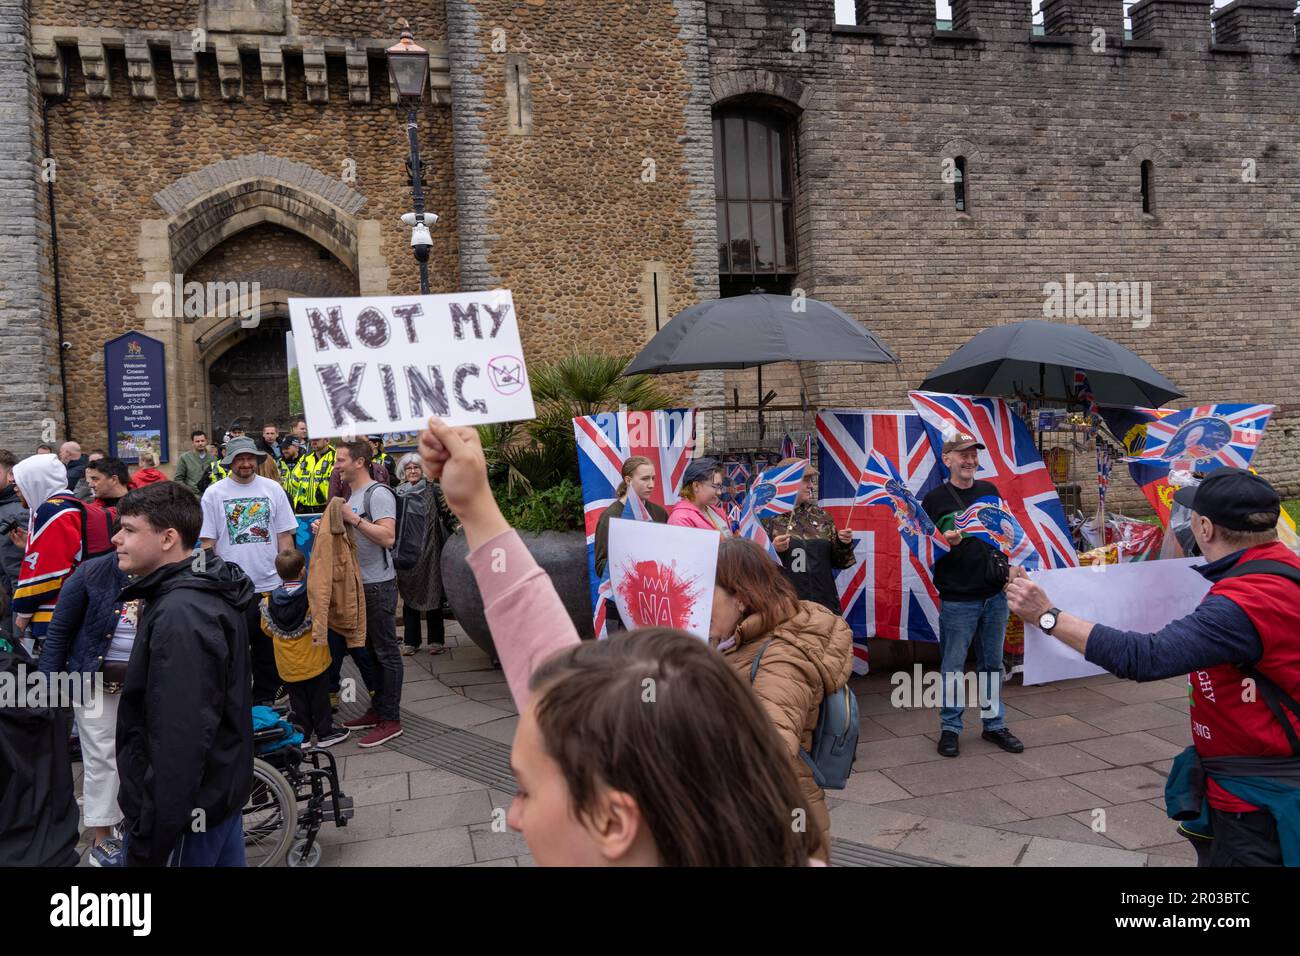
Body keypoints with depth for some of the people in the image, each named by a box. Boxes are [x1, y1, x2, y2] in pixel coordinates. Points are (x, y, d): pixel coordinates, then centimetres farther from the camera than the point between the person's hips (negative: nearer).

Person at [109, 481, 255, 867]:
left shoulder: (180, 616, -26)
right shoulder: (211, 592, 5)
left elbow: (180, 740, -29)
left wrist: (149, 840, -23)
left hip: (185, 804, -9)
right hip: (221, 785, 9)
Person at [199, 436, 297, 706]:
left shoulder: (272, 489, 4)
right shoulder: (214, 494, 0)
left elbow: (285, 536, 6)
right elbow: (207, 542, 1)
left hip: (270, 584, 2)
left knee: (268, 650, 12)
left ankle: (265, 700, 26)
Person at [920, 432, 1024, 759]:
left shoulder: (990, 491, 11)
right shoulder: (935, 499, -4)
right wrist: (944, 542, -24)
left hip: (995, 595, 5)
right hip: (957, 599, -4)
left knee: (992, 663, 13)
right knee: (953, 665, 3)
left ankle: (994, 724, 25)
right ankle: (950, 728, 15)